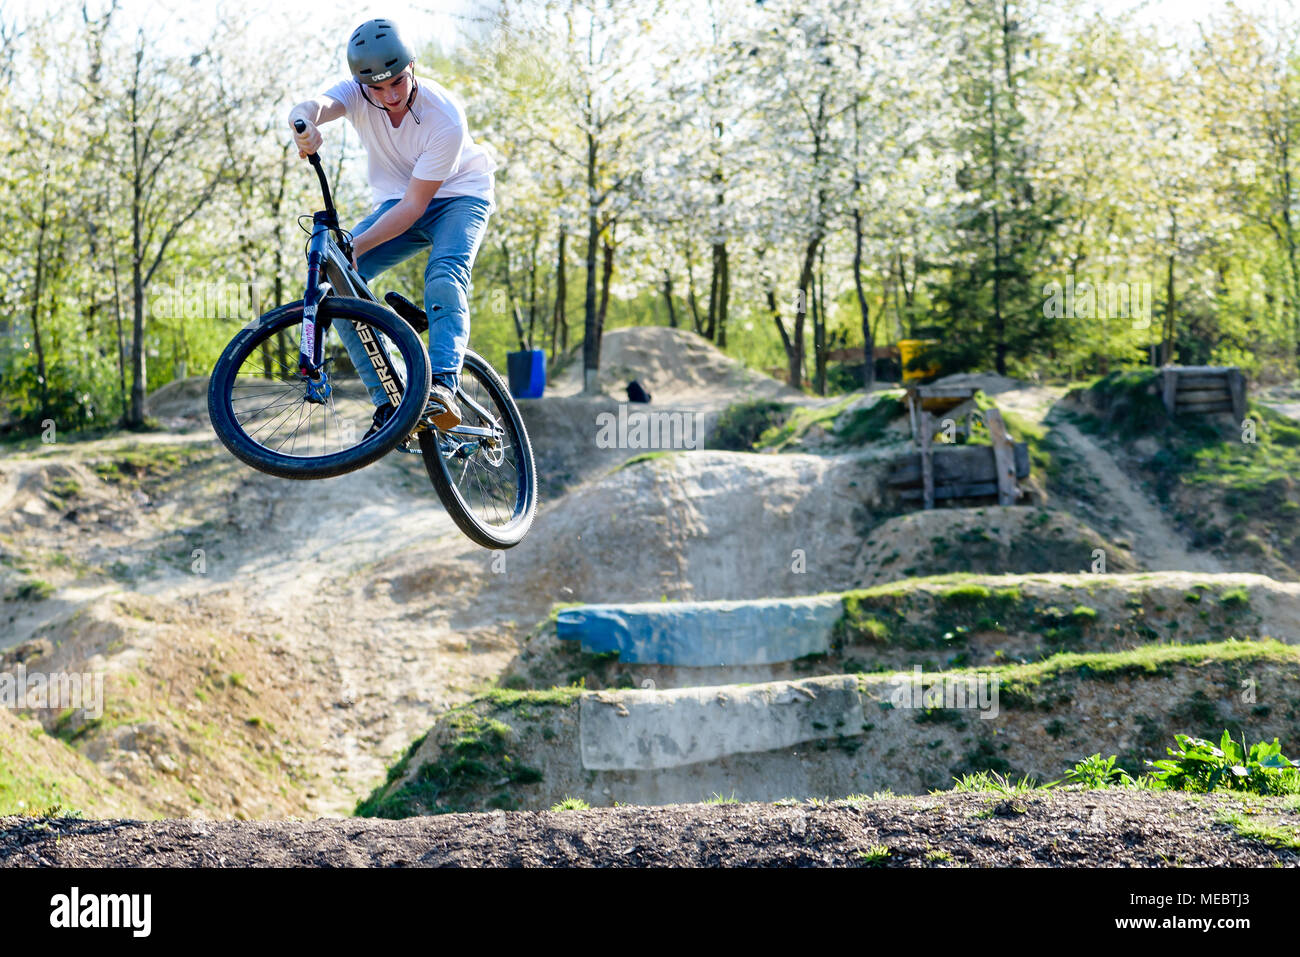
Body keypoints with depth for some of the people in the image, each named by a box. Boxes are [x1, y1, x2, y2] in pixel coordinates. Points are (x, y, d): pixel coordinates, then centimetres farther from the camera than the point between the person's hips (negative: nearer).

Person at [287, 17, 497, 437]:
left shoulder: (445, 118, -30)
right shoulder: (358, 94, -20)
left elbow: (415, 205, -28)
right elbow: (313, 106, -42)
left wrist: (357, 245, -38)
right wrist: (306, 121, -68)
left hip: (458, 198, -4)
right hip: (396, 199, 4)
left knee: (444, 276, -35)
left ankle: (442, 385, -45)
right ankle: (390, 402, -19)